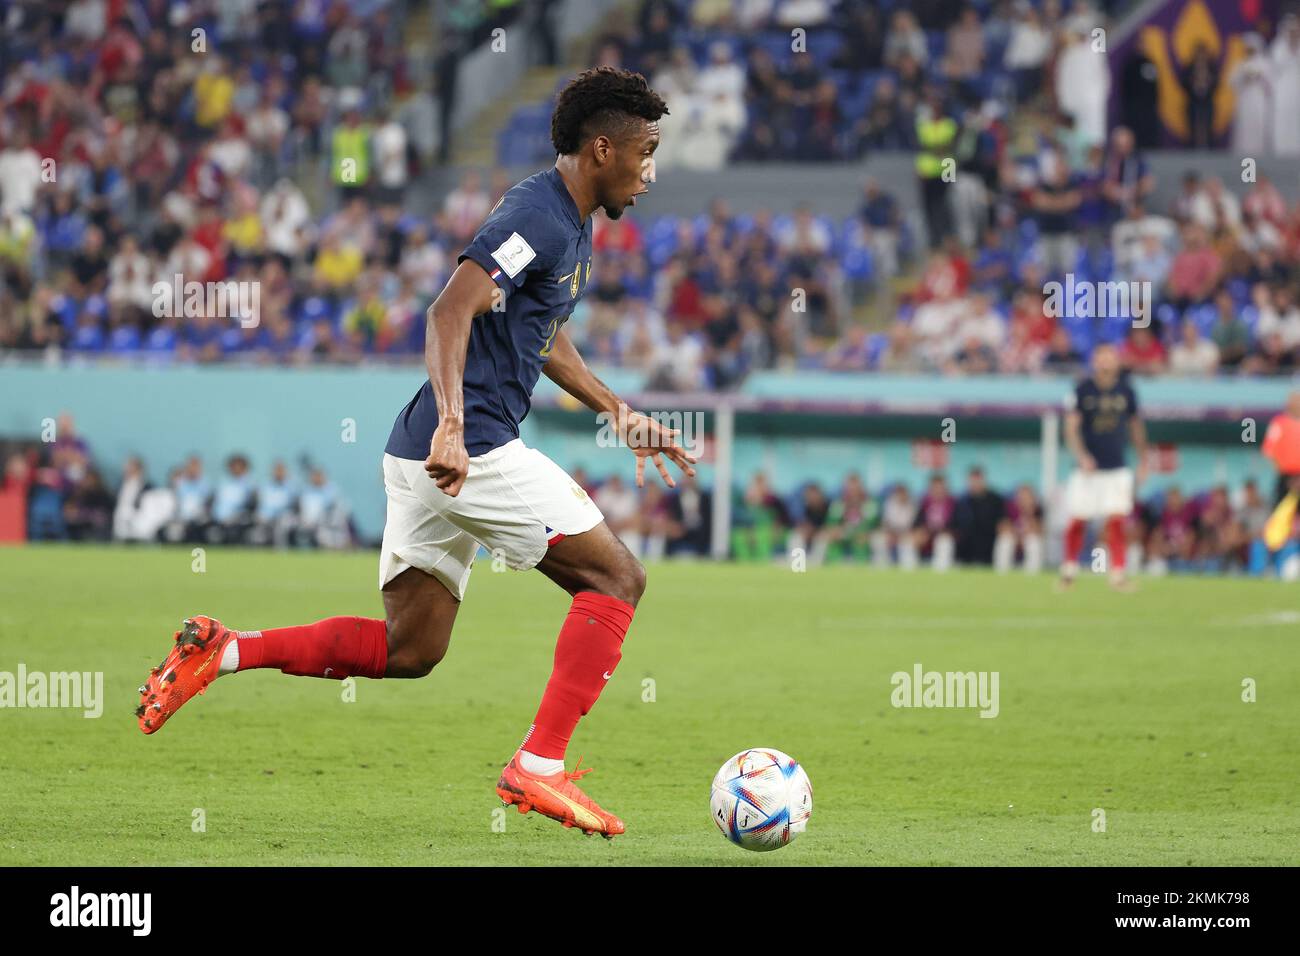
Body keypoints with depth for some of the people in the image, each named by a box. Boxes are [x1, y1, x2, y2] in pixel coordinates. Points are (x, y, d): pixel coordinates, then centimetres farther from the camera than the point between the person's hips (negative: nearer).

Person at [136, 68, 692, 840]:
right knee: (616, 576, -5)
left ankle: (222, 653, 5)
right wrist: (451, 425, -36)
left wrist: (619, 413, 29)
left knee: (408, 650, 10)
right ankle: (539, 767, -7)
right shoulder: (539, 214, -12)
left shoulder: (575, 225, 20)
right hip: (470, 450, -10)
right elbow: (451, 311, -24)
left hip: (433, 457, 10)